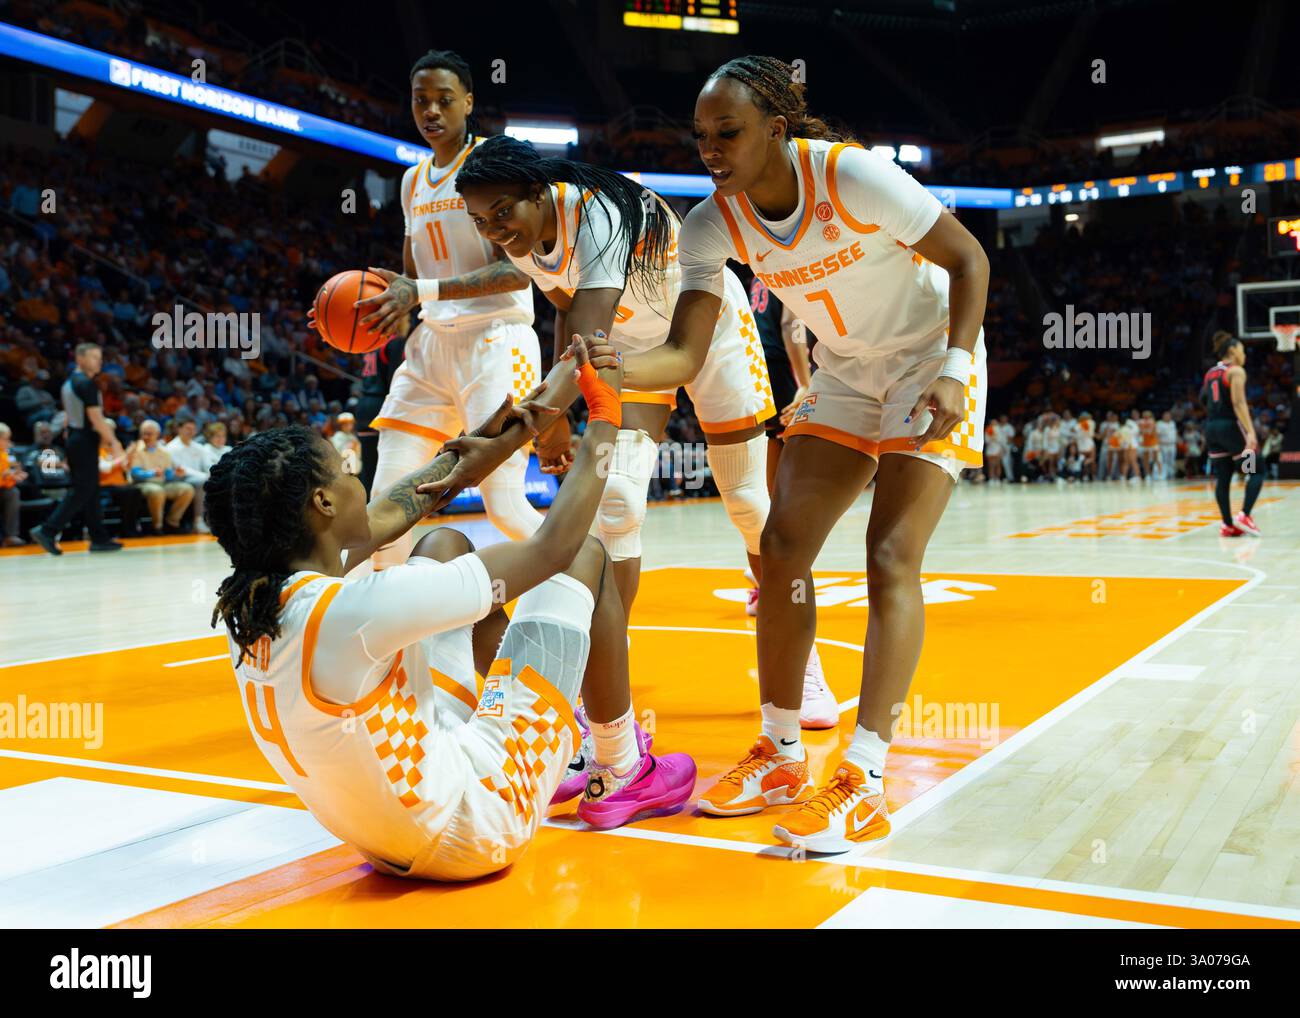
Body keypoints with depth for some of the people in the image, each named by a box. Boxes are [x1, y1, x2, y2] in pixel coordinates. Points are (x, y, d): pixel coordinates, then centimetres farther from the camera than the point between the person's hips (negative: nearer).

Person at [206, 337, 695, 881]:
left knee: (445, 546, 15)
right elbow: (552, 547, -23)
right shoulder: (359, 610, -33)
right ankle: (619, 779, 22)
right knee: (585, 557, 1)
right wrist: (604, 420, -8)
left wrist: (496, 435, 14)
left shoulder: (247, 605, -8)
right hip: (481, 827, -7)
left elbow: (387, 516, 7)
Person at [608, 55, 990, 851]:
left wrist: (955, 369, -29)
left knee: (891, 557, -17)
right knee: (783, 547, -3)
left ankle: (864, 783, -15)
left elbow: (969, 259, -17)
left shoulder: (852, 174, -26)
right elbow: (686, 354, -20)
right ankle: (781, 756, 9)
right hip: (846, 374, 6)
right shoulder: (714, 225, -13)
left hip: (931, 360, -5)